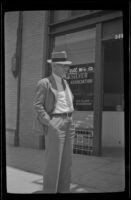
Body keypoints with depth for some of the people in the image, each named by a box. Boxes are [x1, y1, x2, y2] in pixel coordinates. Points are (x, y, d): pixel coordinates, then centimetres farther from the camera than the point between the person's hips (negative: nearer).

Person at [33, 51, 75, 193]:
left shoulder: (64, 82, 18)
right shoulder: (44, 83, -6)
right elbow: (37, 105, -11)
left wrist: (70, 121, 14)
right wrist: (49, 124, -17)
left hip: (68, 123, 8)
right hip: (54, 124, -7)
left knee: (66, 161, 10)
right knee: (53, 161, -4)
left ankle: (63, 190, 21)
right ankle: (49, 191, 8)